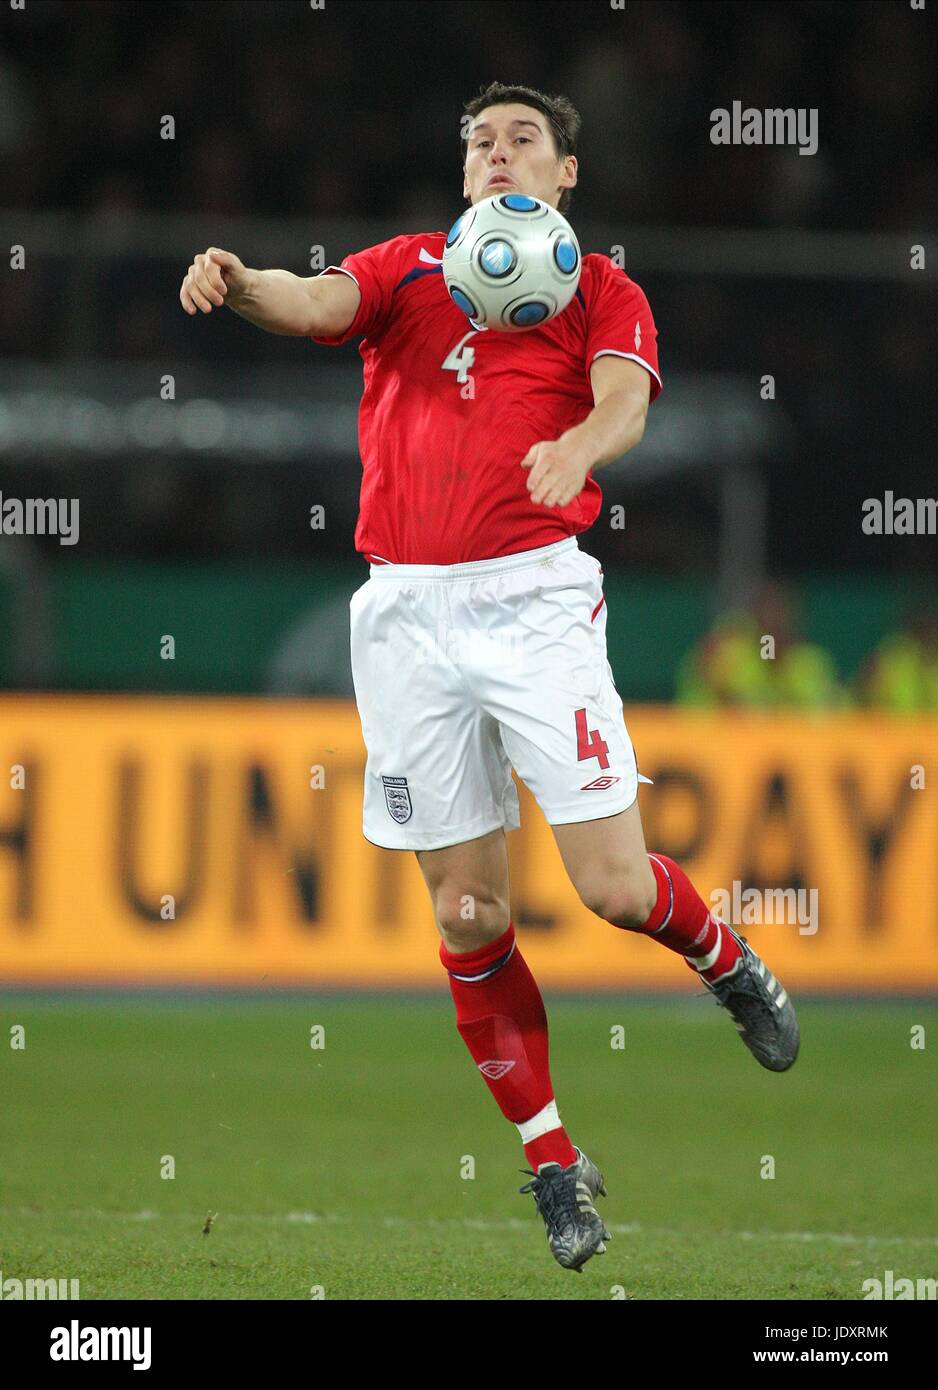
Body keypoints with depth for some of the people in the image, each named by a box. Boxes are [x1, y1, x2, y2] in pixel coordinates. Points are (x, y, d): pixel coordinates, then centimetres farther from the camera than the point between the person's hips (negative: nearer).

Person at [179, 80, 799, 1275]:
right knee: (468, 914, 3)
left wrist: (580, 447, -34)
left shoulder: (599, 289, 9)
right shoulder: (406, 270, 15)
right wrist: (238, 285, -27)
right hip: (406, 612, 2)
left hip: (534, 595, -2)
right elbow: (318, 302, -4)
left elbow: (625, 402, -10)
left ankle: (727, 963, 25)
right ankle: (552, 1166, 16)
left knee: (614, 886, -9)